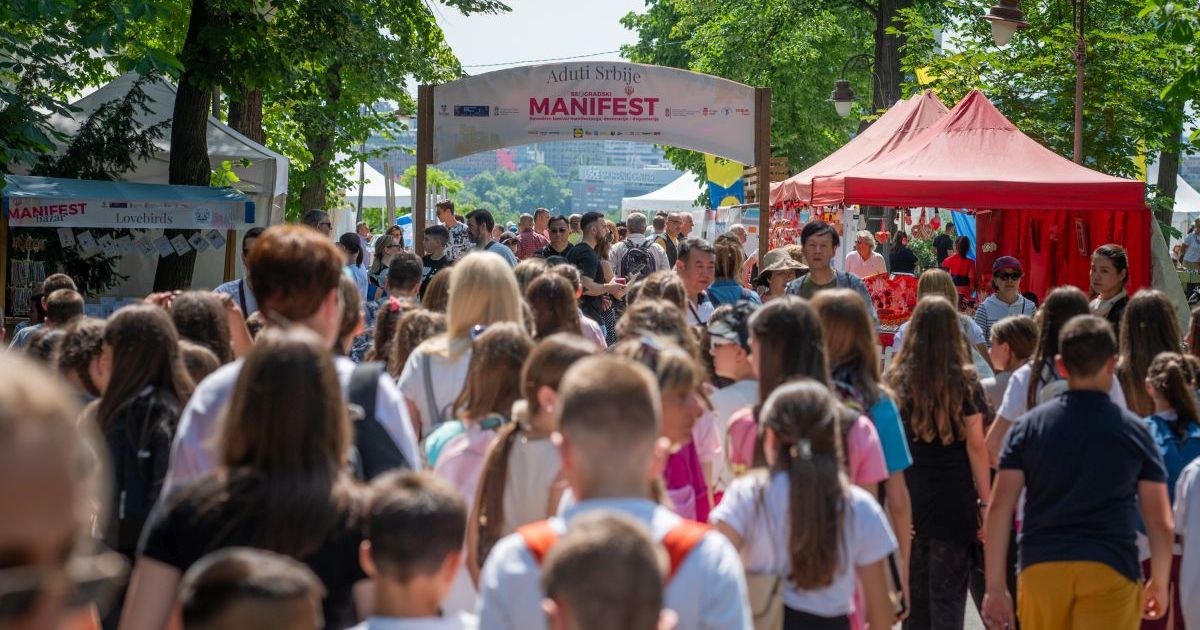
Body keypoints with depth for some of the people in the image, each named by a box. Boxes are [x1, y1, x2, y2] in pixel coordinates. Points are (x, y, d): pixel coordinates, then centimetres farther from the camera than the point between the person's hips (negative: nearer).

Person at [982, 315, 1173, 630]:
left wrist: (995, 586, 1)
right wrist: (1160, 584, 17)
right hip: (1109, 571, -2)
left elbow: (1000, 507, -1)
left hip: (1041, 566, 2)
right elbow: (1159, 521, 3)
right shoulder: (1133, 431, 2)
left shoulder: (1029, 426, 5)